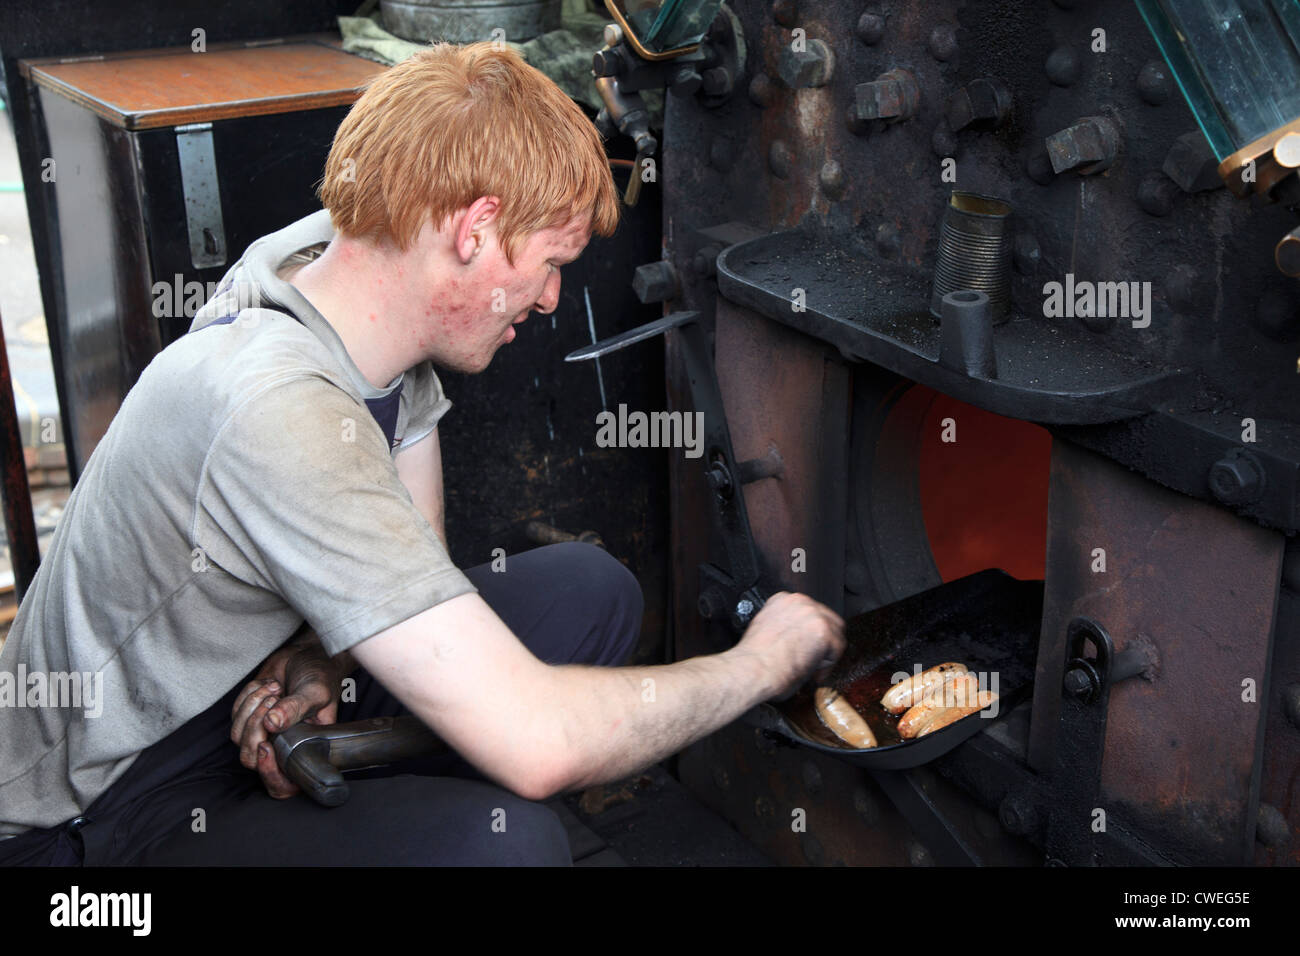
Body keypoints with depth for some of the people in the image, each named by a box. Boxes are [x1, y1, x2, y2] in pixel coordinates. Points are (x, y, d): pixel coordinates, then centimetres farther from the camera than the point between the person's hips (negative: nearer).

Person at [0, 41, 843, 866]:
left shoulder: (333, 254, -6)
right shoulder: (279, 411, -34)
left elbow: (411, 549, 7)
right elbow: (535, 744, -36)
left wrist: (318, 656, -15)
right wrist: (763, 665, -19)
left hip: (252, 708, 9)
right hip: (102, 825, -9)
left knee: (588, 592, -1)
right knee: (505, 839, -33)